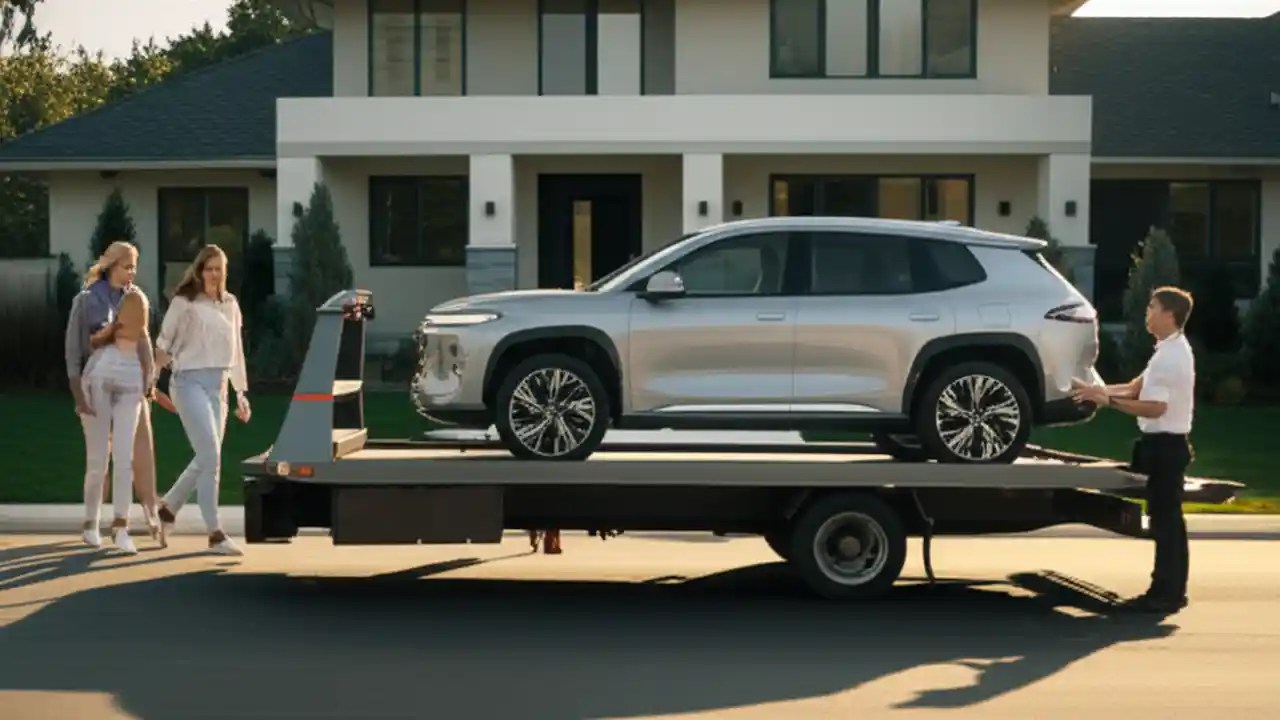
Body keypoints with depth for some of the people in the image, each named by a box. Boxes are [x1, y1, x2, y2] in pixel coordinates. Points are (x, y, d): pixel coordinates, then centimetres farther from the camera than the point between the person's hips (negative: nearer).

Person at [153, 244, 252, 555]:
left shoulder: (230, 305, 12)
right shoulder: (184, 302, -3)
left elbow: (236, 349, 18)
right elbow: (164, 342, -1)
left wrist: (241, 392, 18)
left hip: (218, 384, 6)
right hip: (190, 381, -6)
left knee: (206, 459, 10)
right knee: (211, 456, -13)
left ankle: (167, 509, 31)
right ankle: (215, 534, -9)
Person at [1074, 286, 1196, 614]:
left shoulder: (1171, 355, -19)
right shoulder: (1170, 351, 14)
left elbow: (1155, 407, -24)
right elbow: (1136, 387, 14)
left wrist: (1108, 400, -22)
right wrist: (1099, 390, 2)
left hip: (1165, 445, -10)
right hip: (1165, 443, 10)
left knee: (1166, 520, -5)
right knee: (1167, 519, 14)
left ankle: (1166, 593, 0)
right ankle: (1169, 590, 21)